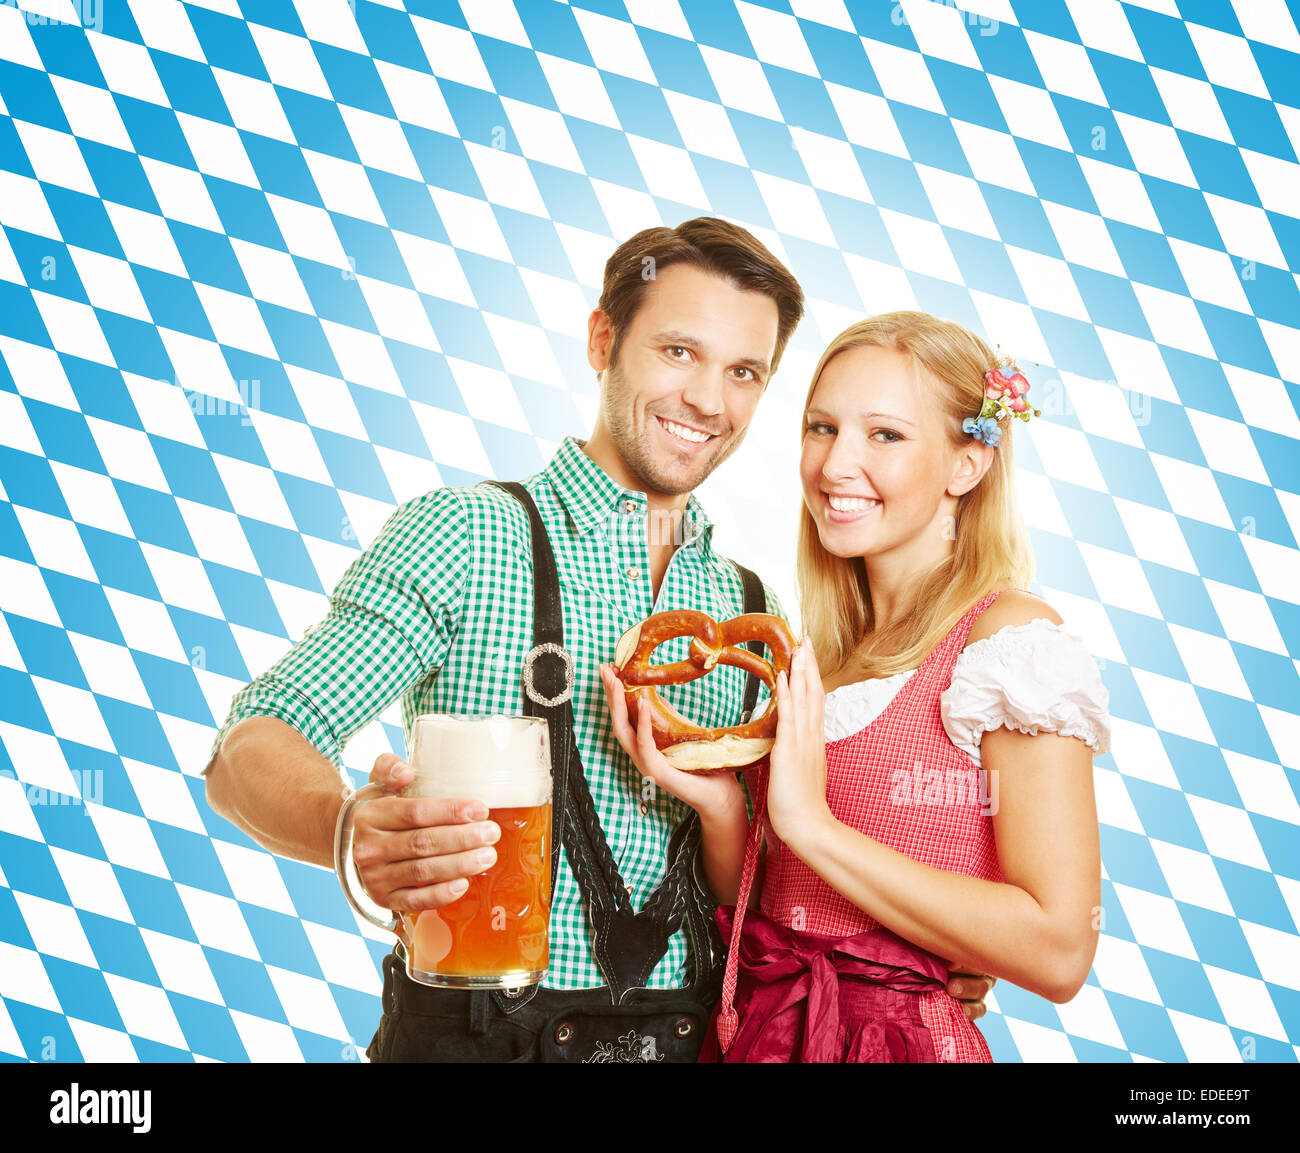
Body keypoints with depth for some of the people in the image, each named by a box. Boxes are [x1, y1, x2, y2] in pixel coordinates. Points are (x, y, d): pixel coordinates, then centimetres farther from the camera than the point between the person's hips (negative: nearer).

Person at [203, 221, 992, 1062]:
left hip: (689, 1033, 4)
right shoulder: (464, 536, -8)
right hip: (480, 1031, -4)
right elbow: (254, 743, -15)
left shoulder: (751, 613, 6)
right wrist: (352, 830, -35)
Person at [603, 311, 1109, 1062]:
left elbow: (1058, 951, -21)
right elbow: (754, 906, 9)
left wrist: (813, 824, -20)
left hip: (899, 1038, -6)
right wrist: (716, 802, -10)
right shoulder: (820, 653, 5)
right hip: (755, 1027, 6)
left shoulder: (1013, 637, -14)